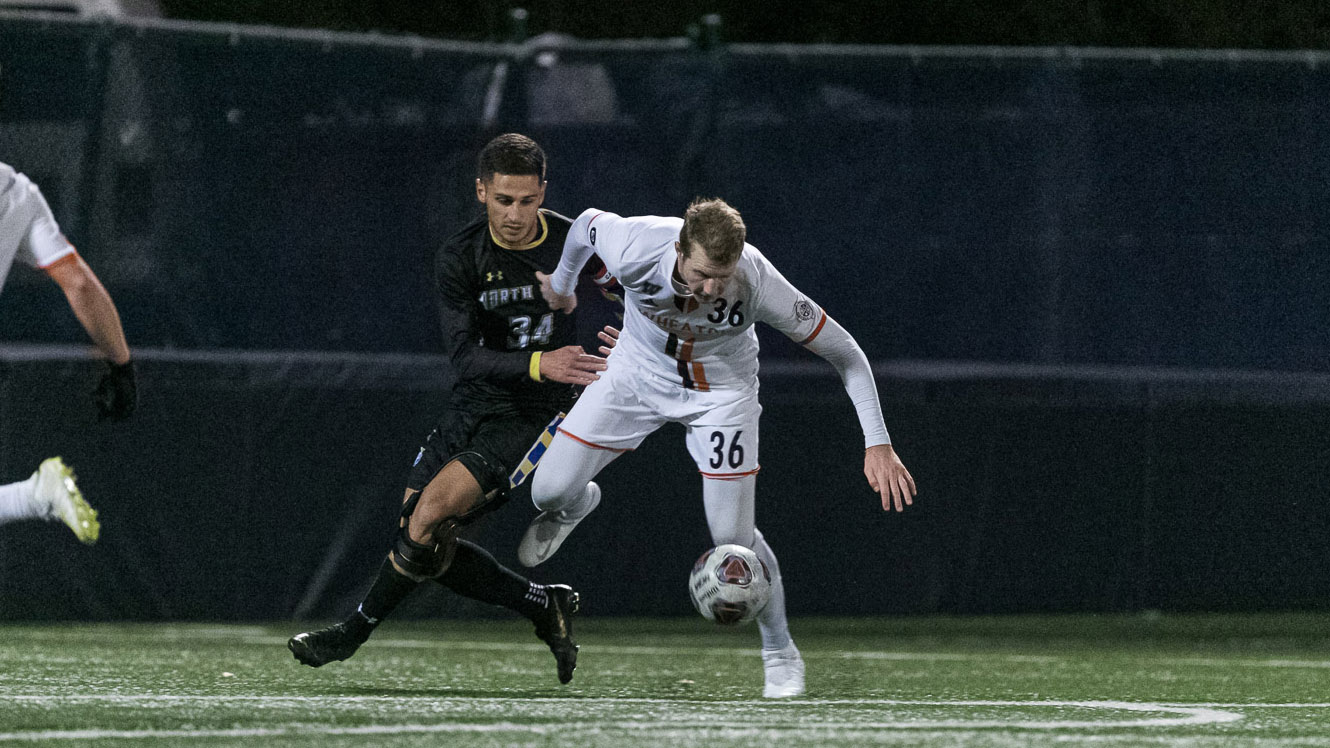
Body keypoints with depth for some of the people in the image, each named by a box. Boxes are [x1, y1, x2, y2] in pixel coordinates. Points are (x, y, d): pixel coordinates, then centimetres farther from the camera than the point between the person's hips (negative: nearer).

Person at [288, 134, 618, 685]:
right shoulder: (459, 259, -8)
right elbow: (464, 356, -17)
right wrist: (539, 364, -32)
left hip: (536, 412, -4)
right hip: (476, 400, 4)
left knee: (432, 511, -18)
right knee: (423, 541, -1)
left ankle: (354, 632, -2)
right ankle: (545, 607, 15)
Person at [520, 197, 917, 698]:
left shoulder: (758, 284, -37)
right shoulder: (634, 248, -35)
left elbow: (844, 352, -24)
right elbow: (588, 223, -9)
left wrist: (877, 444, -25)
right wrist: (562, 282, 12)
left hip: (721, 390, -2)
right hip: (637, 373, 2)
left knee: (733, 539, -7)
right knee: (549, 490, -4)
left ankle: (780, 653, 17)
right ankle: (577, 505, 36)